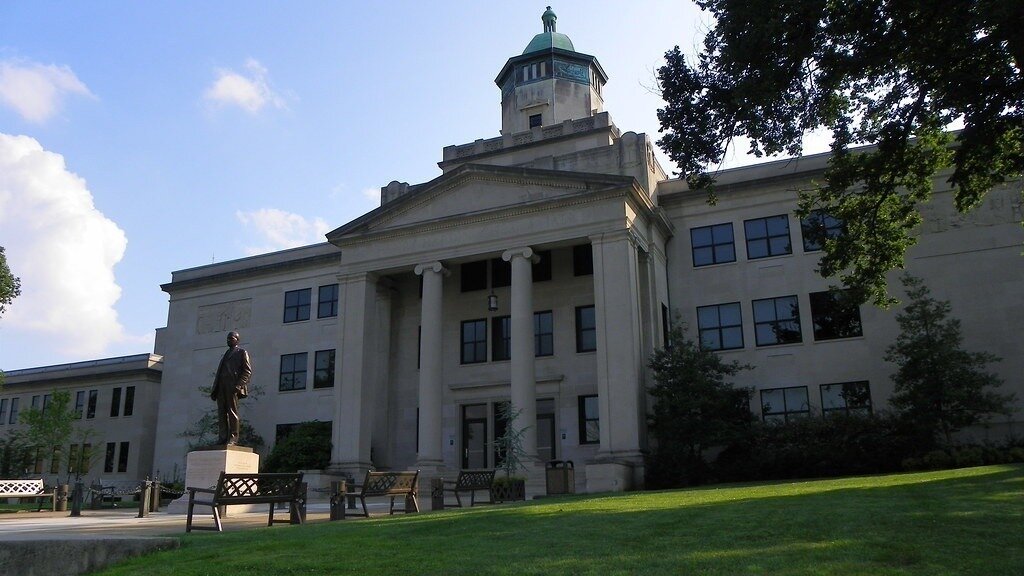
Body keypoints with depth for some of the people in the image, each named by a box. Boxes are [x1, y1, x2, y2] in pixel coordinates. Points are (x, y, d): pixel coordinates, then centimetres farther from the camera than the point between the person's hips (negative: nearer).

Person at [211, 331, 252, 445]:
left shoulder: (241, 352, 9)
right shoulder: (226, 354, 28)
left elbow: (247, 371, -2)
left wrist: (238, 385, -16)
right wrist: (214, 390, 13)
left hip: (232, 386, -6)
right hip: (221, 386, 6)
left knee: (232, 412, -9)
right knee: (222, 412, -1)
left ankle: (233, 439, -10)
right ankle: (222, 438, -2)